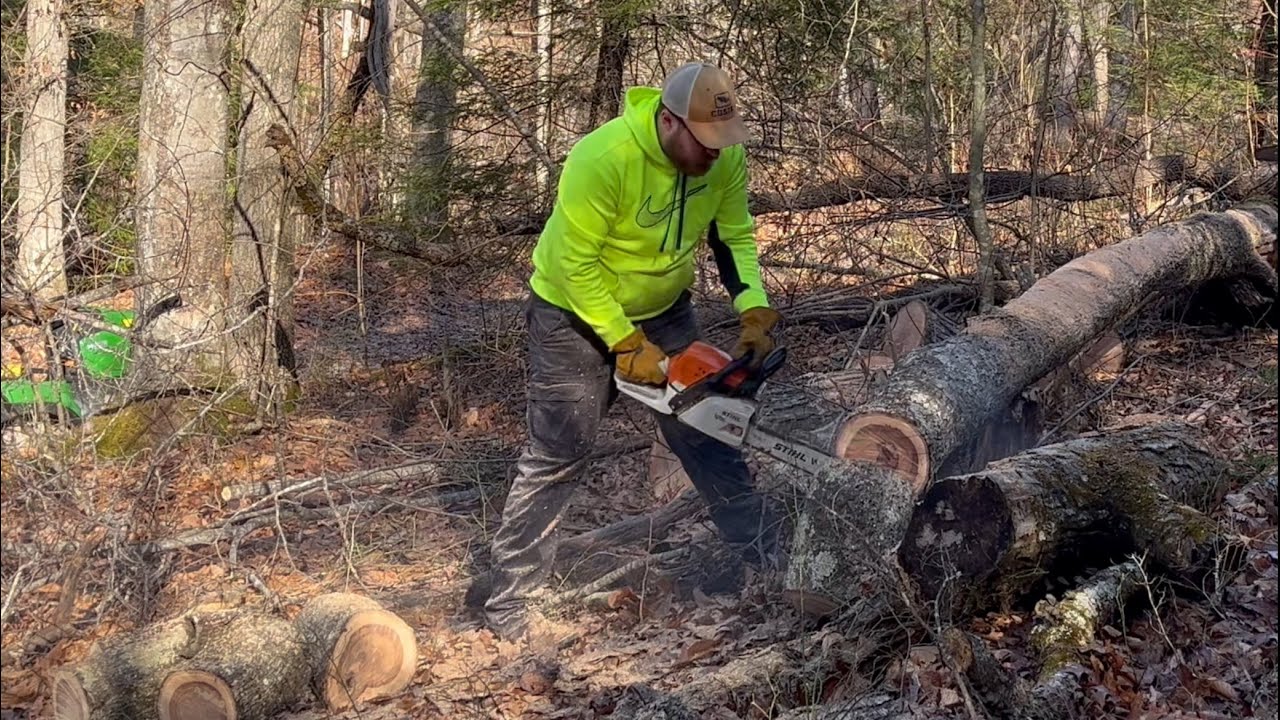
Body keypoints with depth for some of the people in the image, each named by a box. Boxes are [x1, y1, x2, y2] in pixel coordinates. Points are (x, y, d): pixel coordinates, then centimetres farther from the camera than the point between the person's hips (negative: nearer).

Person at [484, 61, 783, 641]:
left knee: (707, 437, 9)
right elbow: (576, 264, -29)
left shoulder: (724, 155, -16)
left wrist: (755, 312, -19)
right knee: (555, 458, -2)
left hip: (664, 311, 5)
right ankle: (510, 603, 8)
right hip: (576, 315, -5)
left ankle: (766, 562, 22)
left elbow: (735, 237, -5)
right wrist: (628, 346, -25)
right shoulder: (603, 160, -35)